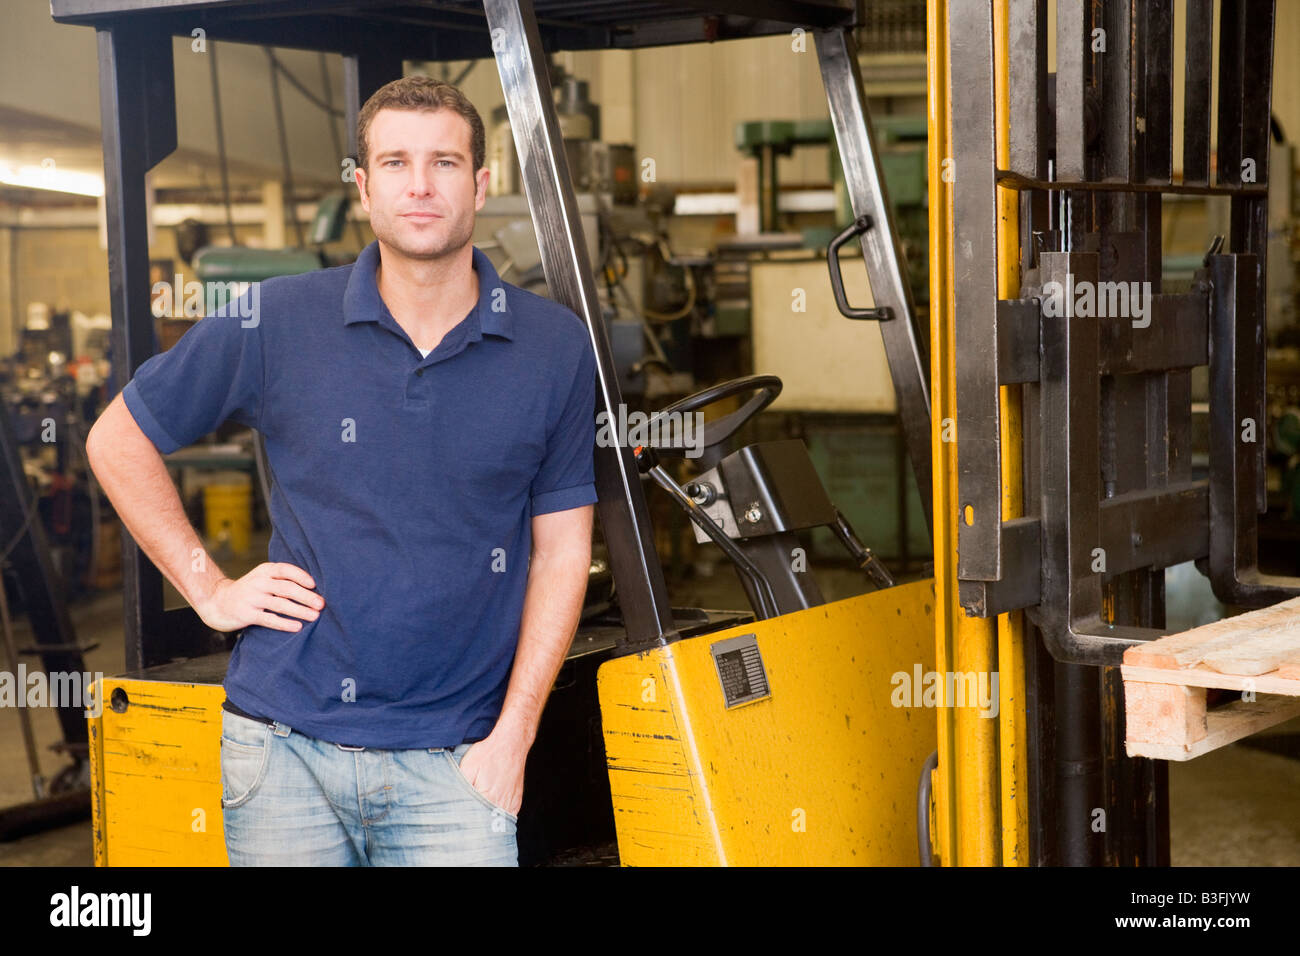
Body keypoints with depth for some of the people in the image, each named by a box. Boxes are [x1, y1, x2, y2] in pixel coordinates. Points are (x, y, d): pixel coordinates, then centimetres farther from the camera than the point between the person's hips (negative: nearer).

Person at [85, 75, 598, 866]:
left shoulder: (555, 348, 0)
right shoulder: (277, 324, -1)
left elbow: (561, 552, 4)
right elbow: (118, 440, 11)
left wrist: (513, 736, -2)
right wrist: (209, 588, 4)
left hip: (451, 762, 0)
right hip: (285, 746, 0)